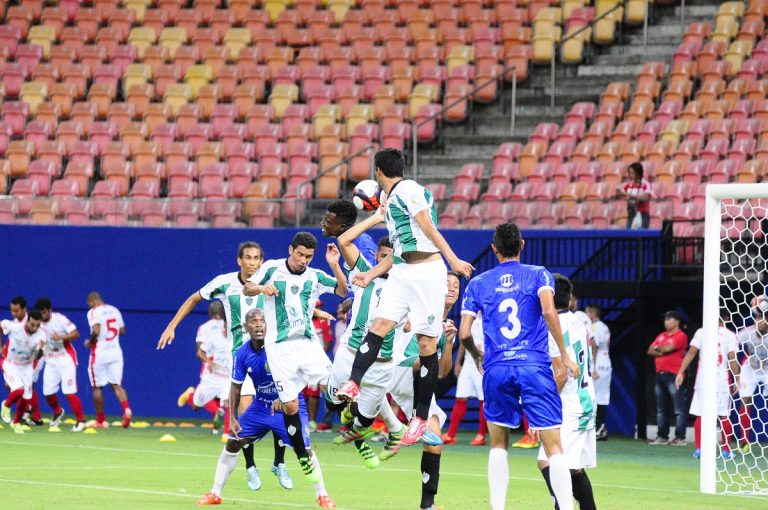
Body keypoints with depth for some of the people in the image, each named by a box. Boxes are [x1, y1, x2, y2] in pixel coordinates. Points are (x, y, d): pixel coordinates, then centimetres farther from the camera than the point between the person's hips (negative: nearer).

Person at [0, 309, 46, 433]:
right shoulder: (14, 327, -26)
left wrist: (39, 351, -61)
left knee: (25, 398, 6)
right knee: (19, 390, -25)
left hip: (27, 367, 3)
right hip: (11, 364, -3)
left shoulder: (41, 334, -22)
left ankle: (16, 423, 32)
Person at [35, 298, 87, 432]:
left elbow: (76, 334, -18)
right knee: (48, 392, 6)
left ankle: (80, 420, -3)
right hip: (50, 361, 5)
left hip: (66, 359, -5)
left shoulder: (60, 319, -15)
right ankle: (57, 412, 36)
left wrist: (60, 337, -32)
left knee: (69, 392, -14)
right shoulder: (37, 323, -1)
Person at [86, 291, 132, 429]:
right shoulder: (115, 311, 9)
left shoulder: (94, 312, -10)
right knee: (116, 385, 5)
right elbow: (122, 331, 13)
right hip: (116, 352, 5)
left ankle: (101, 421, 15)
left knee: (97, 387, 9)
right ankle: (126, 409, -22)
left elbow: (96, 331, -24)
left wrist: (89, 342, -7)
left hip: (100, 353, -5)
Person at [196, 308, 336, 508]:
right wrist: (233, 418, -2)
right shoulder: (242, 354, -7)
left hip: (289, 406, -4)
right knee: (232, 443, 0)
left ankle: (322, 495, 2)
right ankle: (215, 494, 12)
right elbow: (236, 386, 3)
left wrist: (282, 399, -45)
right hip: (260, 407, 4)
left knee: (304, 449, -15)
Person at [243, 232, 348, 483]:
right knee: (290, 406, -6)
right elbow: (247, 289, 8)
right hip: (279, 346, -2)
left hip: (308, 343, 2)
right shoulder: (272, 268, 3)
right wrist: (262, 288, -13)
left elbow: (343, 291, 2)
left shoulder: (315, 276, 8)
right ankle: (303, 458, 10)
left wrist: (334, 265, -12)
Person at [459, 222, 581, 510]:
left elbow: (464, 333, 6)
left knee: (499, 445, 16)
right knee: (554, 447, -4)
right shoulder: (538, 275, 7)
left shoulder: (478, 284, 12)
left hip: (496, 369, 2)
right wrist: (564, 354, -5)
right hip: (535, 366, -2)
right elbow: (549, 311, -11)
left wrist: (479, 358, 26)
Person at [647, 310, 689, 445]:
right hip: (660, 374, 8)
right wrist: (662, 351, -6)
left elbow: (667, 348, -14)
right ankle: (662, 436, 16)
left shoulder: (681, 336, -5)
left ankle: (680, 437, -8)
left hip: (673, 375, -8)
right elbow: (651, 351, 11)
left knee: (679, 409, -7)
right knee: (661, 409, 11)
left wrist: (657, 348, 5)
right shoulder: (661, 336, 18)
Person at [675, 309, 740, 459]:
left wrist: (680, 372, -3)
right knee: (724, 416, 8)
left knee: (700, 416, 5)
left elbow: (691, 353, -5)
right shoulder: (730, 336, -3)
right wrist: (737, 380, -4)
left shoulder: (701, 332, 2)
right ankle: (726, 450, 9)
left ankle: (698, 449, -1)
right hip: (722, 381, -1)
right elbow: (732, 359, -9)